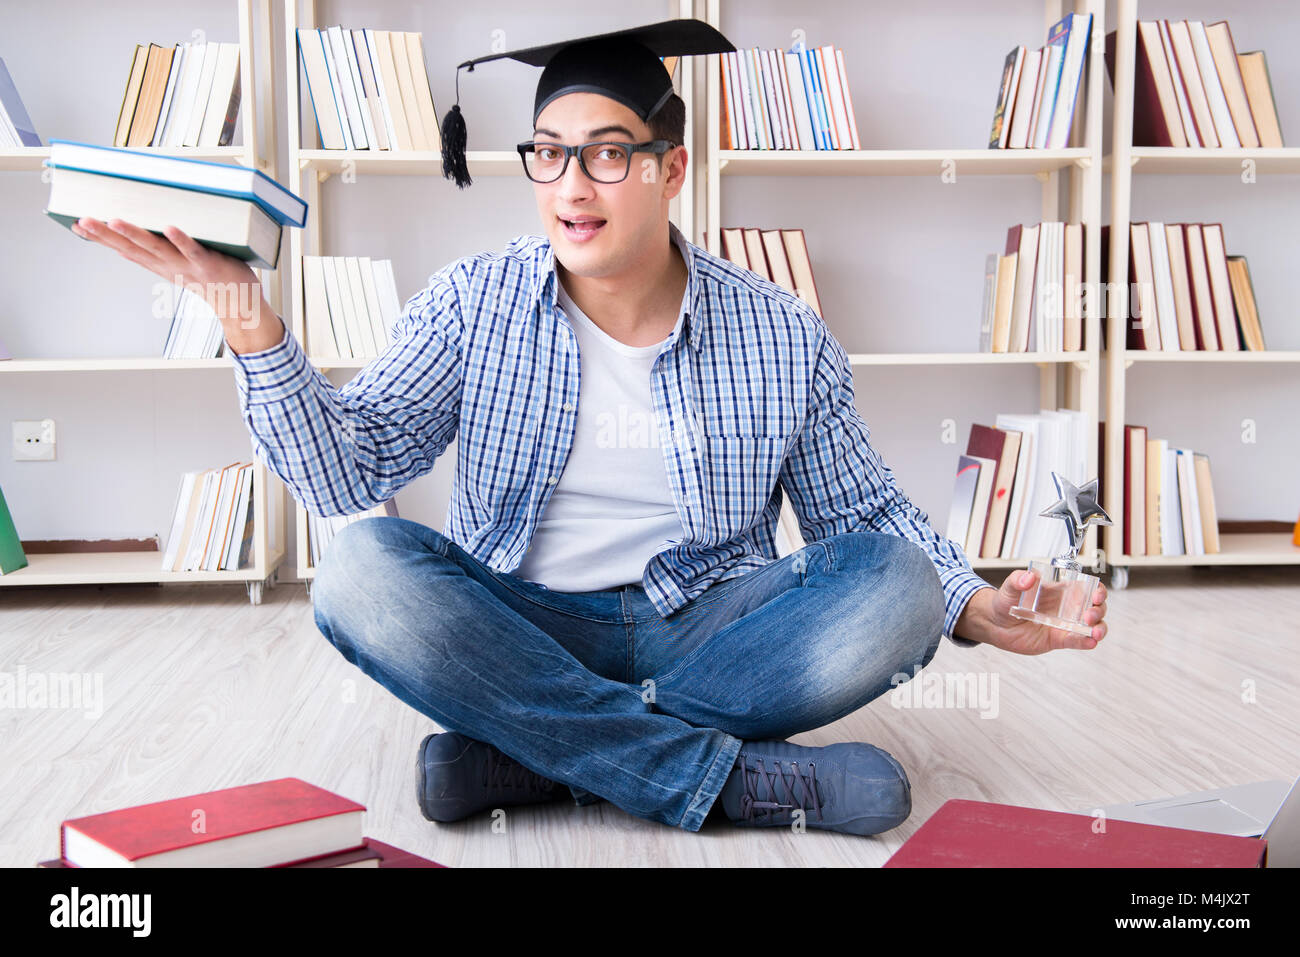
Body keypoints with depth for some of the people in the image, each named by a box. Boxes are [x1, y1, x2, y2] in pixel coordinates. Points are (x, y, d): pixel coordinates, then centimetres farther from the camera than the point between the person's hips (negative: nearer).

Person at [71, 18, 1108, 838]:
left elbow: (866, 511, 6)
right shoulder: (472, 304, -2)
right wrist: (245, 312, -21)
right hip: (520, 627, 0)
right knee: (361, 567, -29)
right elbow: (346, 472, -8)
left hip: (703, 628, 1)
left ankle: (527, 750, -26)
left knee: (895, 585, -25)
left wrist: (977, 607, -11)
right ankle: (727, 774, -27)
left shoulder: (784, 339, -2)